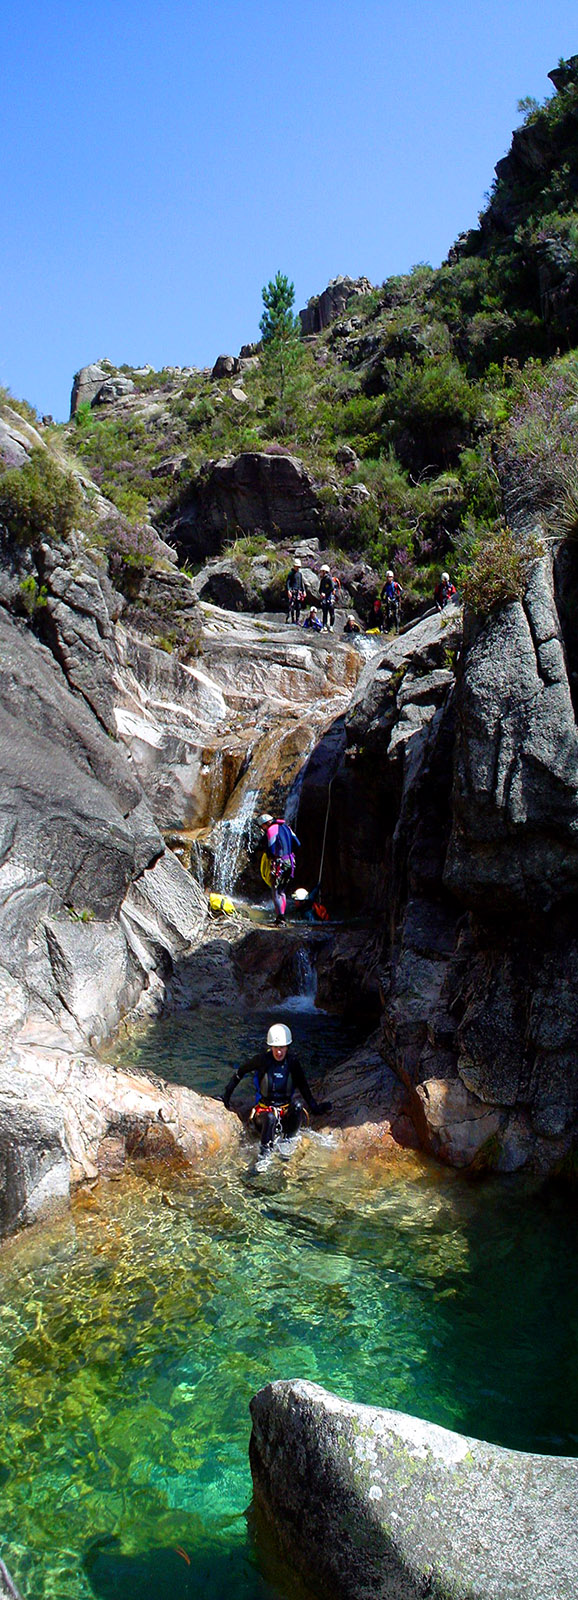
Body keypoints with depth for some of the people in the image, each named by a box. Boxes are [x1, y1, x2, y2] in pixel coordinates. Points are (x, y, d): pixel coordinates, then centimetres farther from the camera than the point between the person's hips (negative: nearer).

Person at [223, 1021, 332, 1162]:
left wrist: (315, 1108, -9)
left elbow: (303, 1087, 2)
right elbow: (240, 1072, 4)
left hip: (286, 1110, 2)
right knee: (270, 1118, -39)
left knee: (298, 1105, -33)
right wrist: (227, 1093, 3)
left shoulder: (292, 1062, -5)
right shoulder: (263, 1059, -10)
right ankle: (264, 1154, -36)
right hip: (264, 1109, -2)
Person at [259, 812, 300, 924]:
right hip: (289, 862, 7)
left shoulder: (271, 830, -11)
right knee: (282, 891, 17)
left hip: (279, 863, -7)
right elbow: (297, 844, 9)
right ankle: (281, 917, 19)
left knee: (275, 892, -2)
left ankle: (280, 918, -9)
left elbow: (271, 851, -15)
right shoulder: (286, 827, 12)